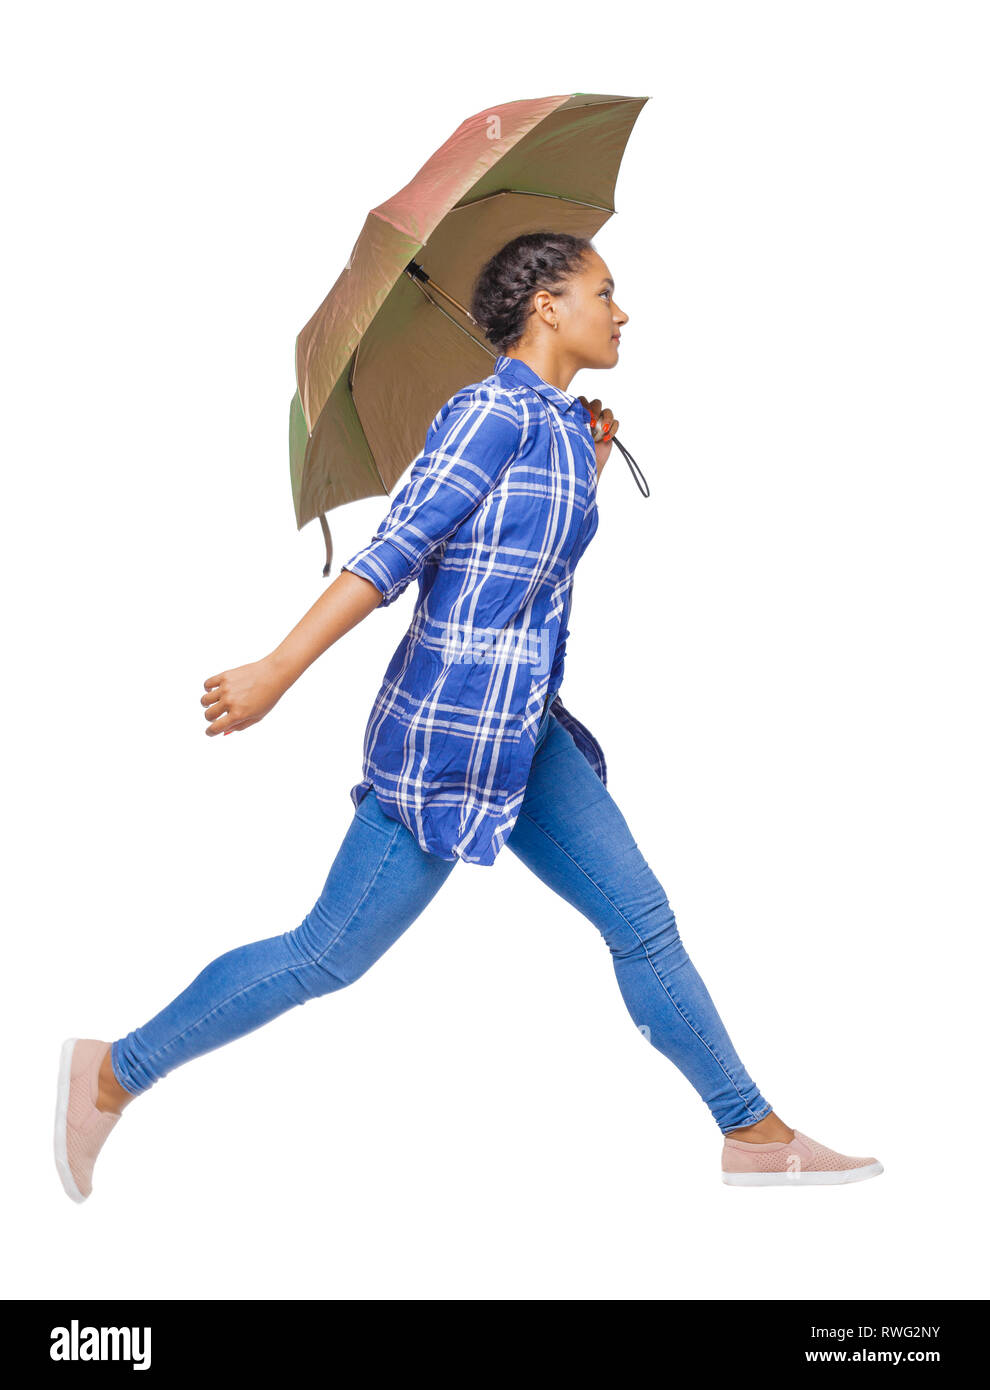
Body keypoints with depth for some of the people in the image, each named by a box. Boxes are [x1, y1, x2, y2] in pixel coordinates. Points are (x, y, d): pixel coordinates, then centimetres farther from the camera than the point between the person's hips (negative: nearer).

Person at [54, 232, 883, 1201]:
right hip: (451, 732, -9)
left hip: (526, 736, 9)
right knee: (331, 954, -1)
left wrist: (590, 470, 15)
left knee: (643, 921, 8)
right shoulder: (493, 411, -13)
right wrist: (274, 673, -21)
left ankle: (755, 1134, 17)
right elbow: (393, 553, -18)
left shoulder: (558, 427, 13)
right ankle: (115, 1071, 14)